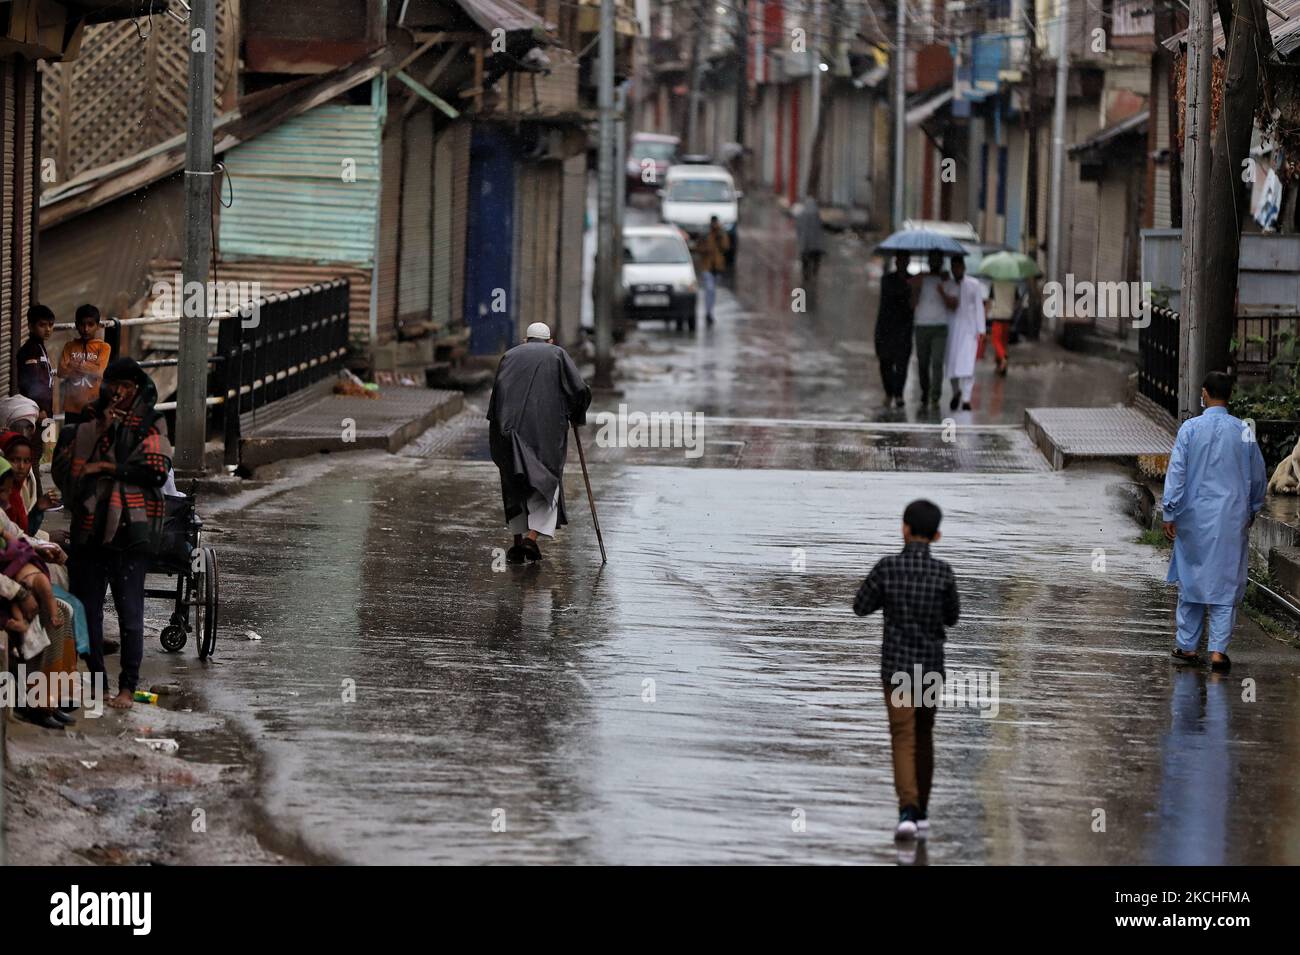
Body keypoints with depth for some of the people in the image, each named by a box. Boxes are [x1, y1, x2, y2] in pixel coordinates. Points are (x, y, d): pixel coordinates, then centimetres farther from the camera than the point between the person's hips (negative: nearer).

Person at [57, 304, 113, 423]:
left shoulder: (103, 347, 1)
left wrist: (76, 365, -7)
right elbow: (62, 372, -3)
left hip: (94, 407, -2)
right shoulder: (70, 346, 9)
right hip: (72, 406, 2)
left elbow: (99, 372, -12)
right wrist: (89, 369, -11)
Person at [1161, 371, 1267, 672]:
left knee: (1191, 580, 12)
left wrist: (1169, 514, -1)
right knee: (1226, 585, 3)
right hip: (1232, 520, 0)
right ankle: (1218, 649, -6)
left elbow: (1176, 472, -7)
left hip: (1195, 518, 0)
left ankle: (1187, 645, 19)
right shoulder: (1244, 431, -1)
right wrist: (1252, 511, 24)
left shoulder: (1190, 428, -6)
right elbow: (1258, 476, 9)